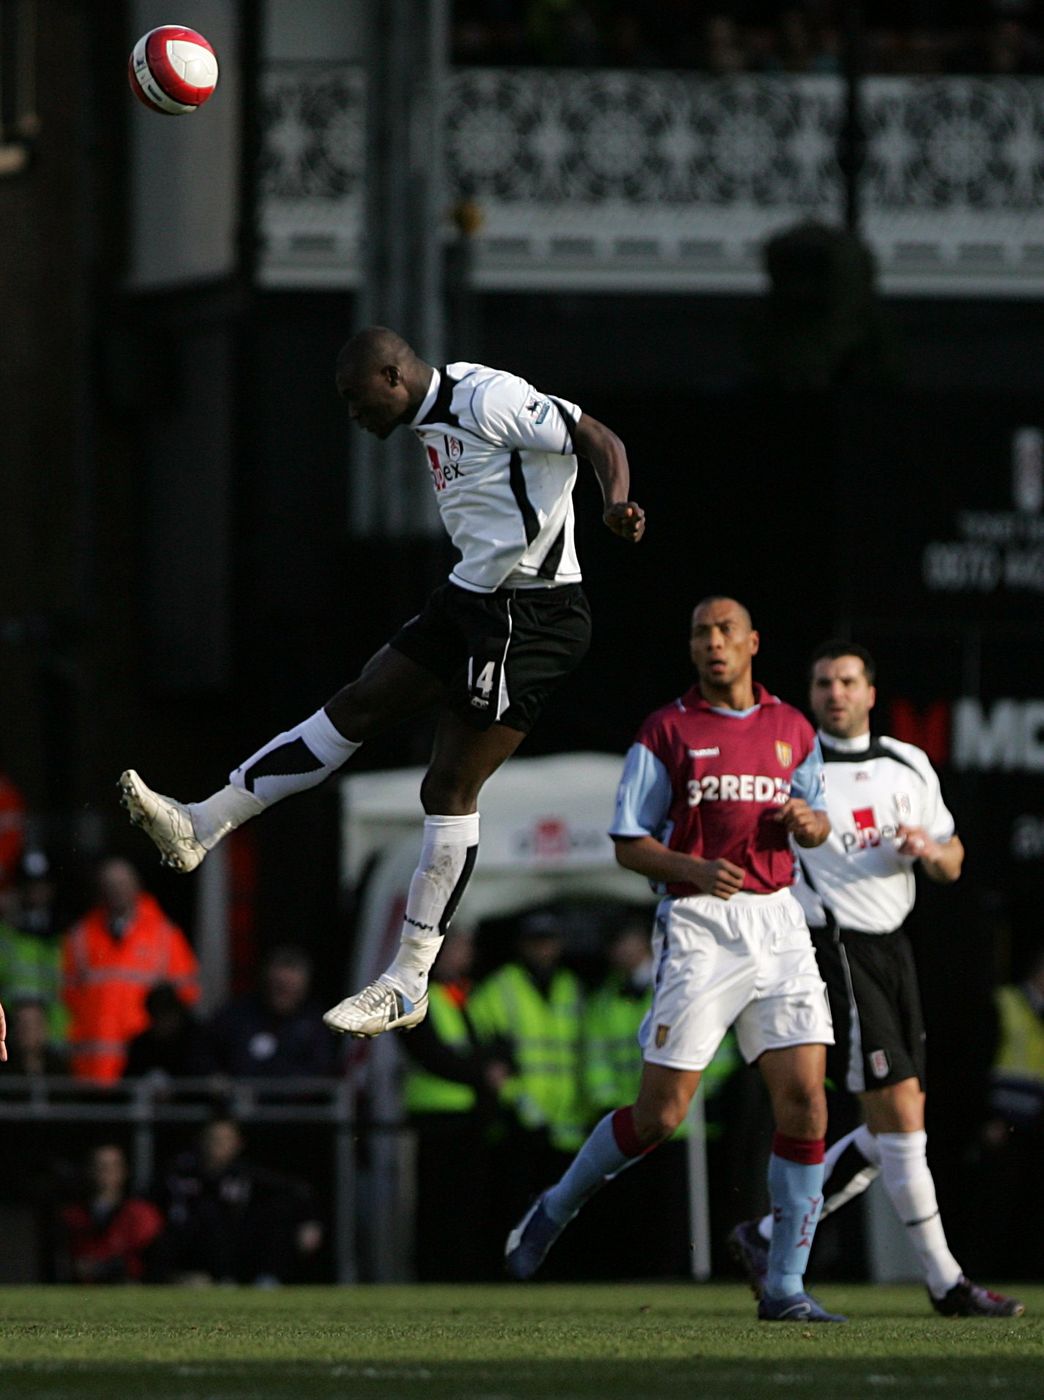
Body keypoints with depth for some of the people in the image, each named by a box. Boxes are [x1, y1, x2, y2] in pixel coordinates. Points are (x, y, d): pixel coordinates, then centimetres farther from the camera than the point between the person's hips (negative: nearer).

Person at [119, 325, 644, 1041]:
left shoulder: (490, 400, -18)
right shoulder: (436, 414, 10)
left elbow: (598, 439, -20)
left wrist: (617, 504, -38)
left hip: (528, 620, -9)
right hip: (472, 600, 9)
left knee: (451, 789, -4)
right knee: (356, 707, 11)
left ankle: (408, 983, 3)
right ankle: (201, 826, 17)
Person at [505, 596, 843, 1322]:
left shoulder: (793, 730, 13)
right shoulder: (666, 732, 0)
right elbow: (629, 845, -1)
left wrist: (809, 820, -1)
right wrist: (695, 870, -19)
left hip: (778, 922, 4)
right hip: (699, 927, -4)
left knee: (806, 1099, -7)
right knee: (660, 1114, -4)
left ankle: (785, 1286, -1)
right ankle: (556, 1209, 23)